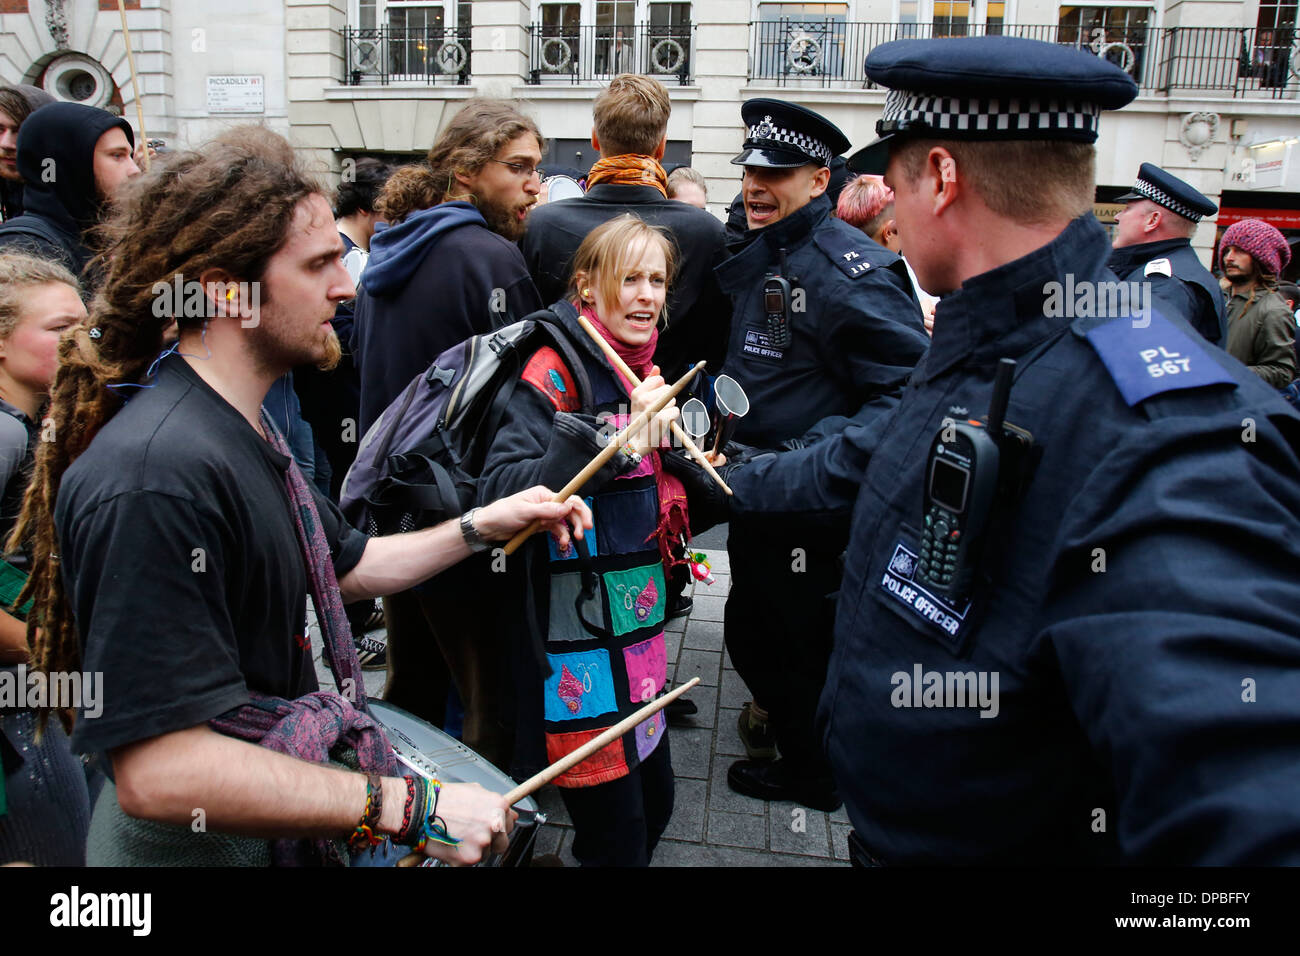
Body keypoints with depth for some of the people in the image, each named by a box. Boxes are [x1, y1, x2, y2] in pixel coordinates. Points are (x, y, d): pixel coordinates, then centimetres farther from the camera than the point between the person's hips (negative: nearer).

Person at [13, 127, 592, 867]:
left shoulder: (243, 430, 5)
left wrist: (481, 524, 4)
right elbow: (158, 771, -32)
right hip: (193, 841, -9)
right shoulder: (157, 477, -28)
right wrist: (410, 810, -29)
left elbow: (347, 565, 16)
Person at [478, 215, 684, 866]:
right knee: (617, 840, 3)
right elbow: (500, 491, -27)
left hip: (638, 626, 8)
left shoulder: (643, 371, 12)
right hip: (578, 638, -8)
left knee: (656, 803, 19)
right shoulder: (555, 371, -14)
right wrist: (619, 441, -31)